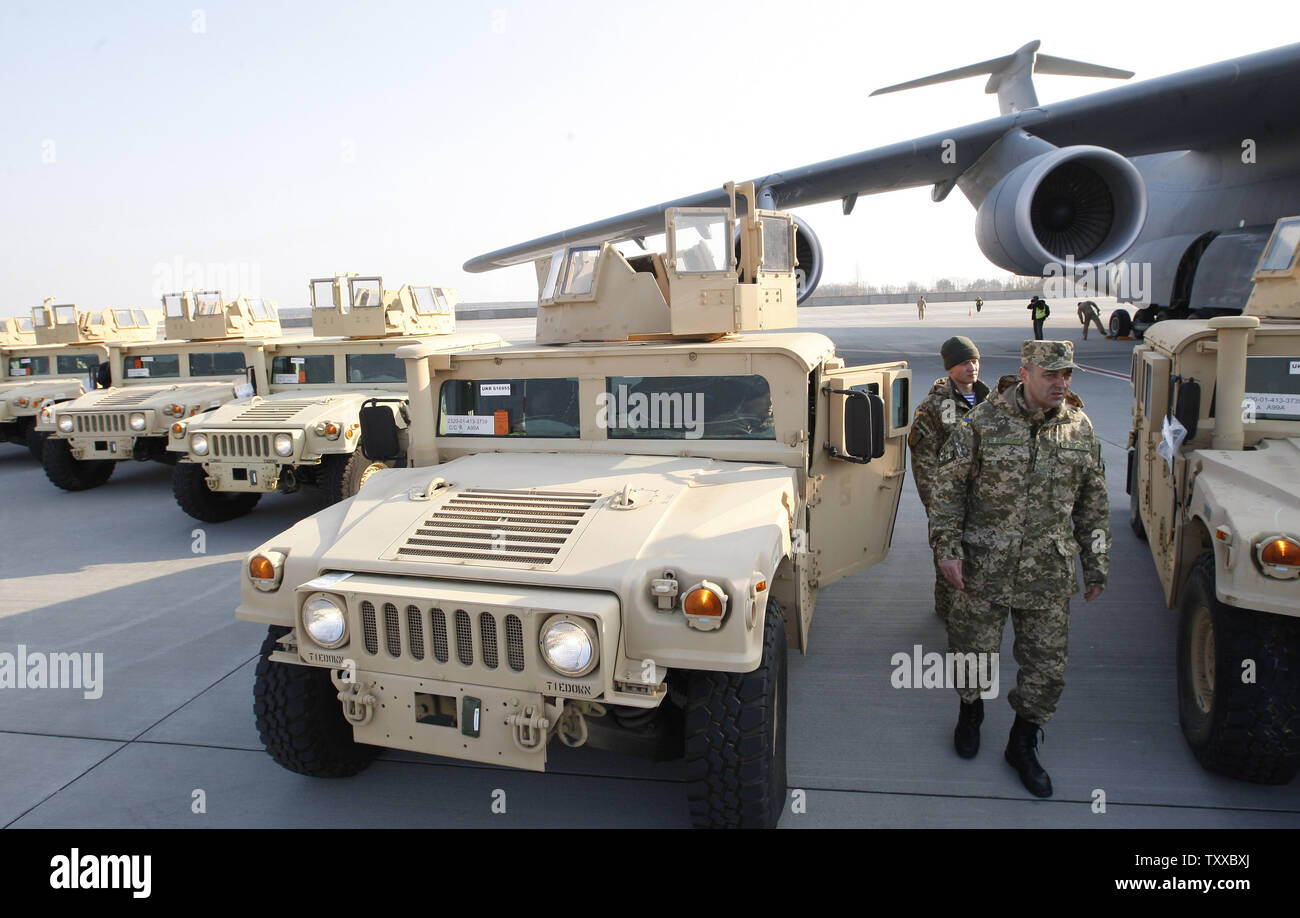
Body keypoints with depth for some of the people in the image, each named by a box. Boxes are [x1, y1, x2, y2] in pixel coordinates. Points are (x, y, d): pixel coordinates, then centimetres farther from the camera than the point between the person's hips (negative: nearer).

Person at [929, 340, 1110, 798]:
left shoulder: (1080, 428, 3)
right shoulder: (982, 422, -7)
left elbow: (1094, 504, 10)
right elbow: (947, 487, -4)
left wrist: (1097, 566, 11)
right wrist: (947, 548, -10)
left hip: (1049, 573, 3)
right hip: (984, 568, -2)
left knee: (1047, 665, 8)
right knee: (974, 650, 10)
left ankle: (1023, 743, 28)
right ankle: (970, 710, 40)